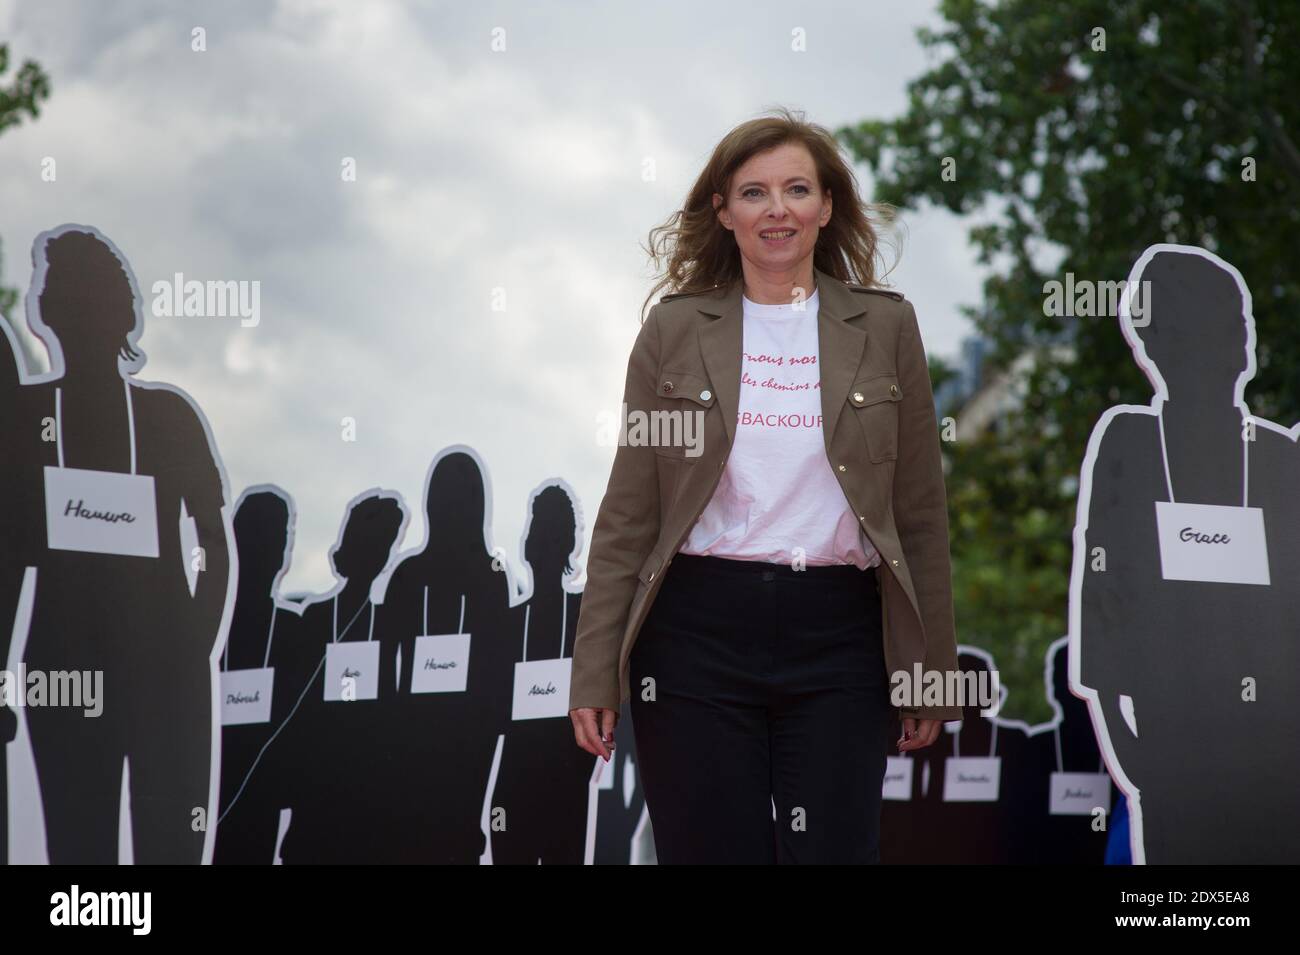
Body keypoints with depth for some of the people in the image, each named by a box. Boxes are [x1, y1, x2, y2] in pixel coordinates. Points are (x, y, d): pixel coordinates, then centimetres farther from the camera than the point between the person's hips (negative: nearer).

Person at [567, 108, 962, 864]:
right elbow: (628, 517, 5)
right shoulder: (675, 331, 5)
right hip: (698, 631, 0)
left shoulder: (885, 327, 7)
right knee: (711, 852, 2)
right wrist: (596, 675, 0)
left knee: (835, 850, -4)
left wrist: (932, 673, 6)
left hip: (837, 637, 0)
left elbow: (921, 514, 8)